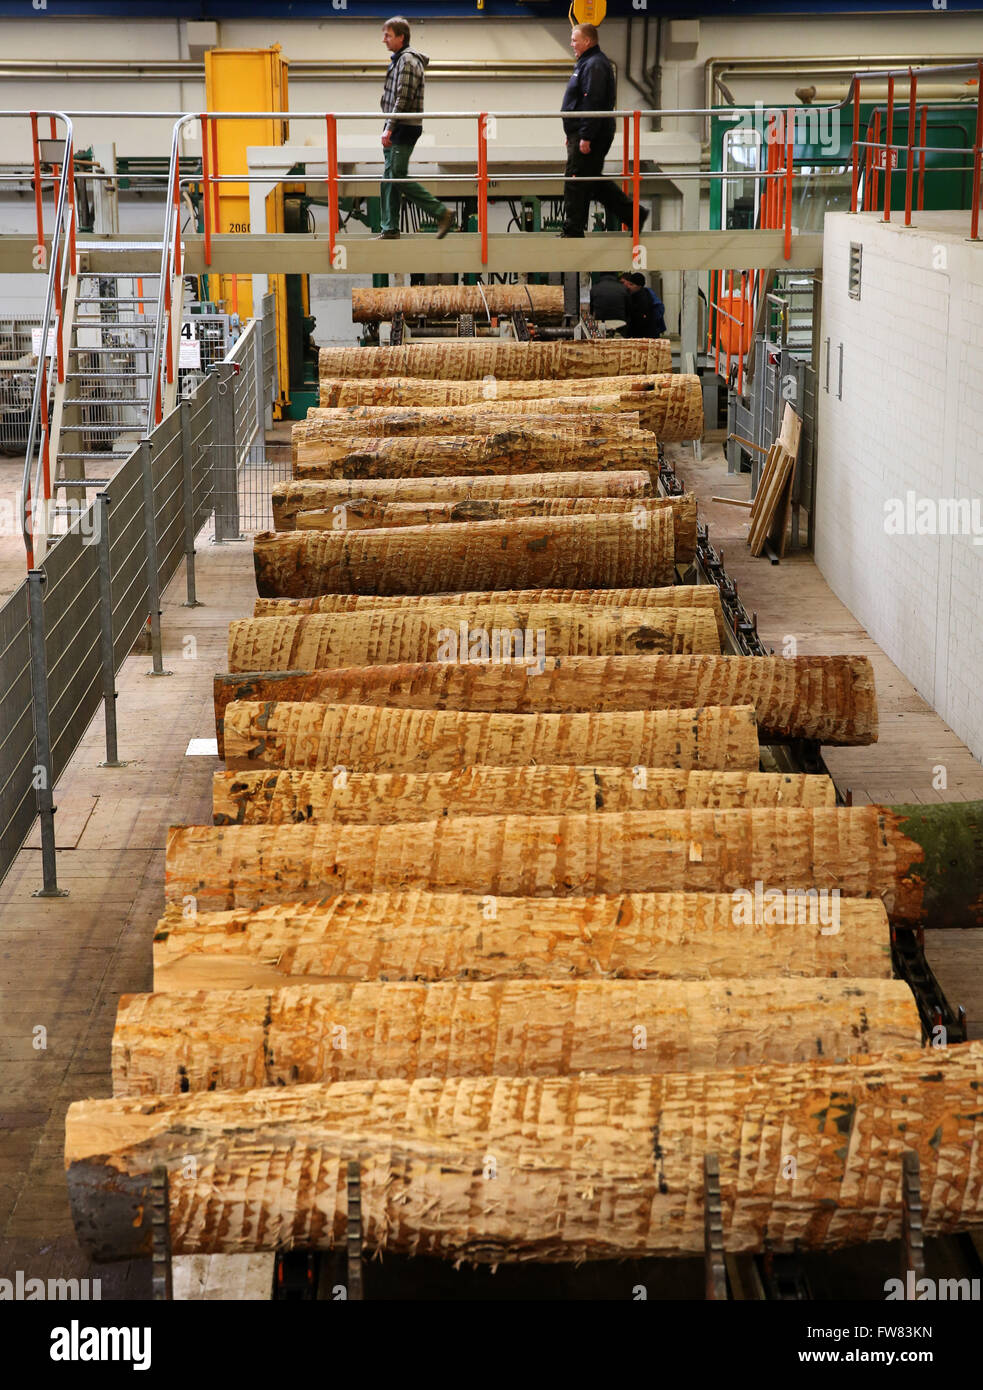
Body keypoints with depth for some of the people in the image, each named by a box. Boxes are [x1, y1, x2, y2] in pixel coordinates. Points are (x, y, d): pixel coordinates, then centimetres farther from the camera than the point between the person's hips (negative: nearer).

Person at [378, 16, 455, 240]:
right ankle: (390, 228, 10)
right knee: (389, 179, 8)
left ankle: (441, 213, -7)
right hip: (396, 129, 10)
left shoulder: (408, 61, -13)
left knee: (398, 177, -11)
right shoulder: (399, 59, 18)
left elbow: (403, 98, -19)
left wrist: (389, 128, -20)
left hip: (404, 128, -10)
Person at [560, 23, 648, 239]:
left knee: (575, 181, -6)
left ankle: (573, 230, -2)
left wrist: (585, 137, -25)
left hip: (590, 136, -11)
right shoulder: (587, 63, 19)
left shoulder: (594, 65, -15)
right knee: (595, 181, 13)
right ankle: (633, 215, 15)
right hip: (582, 134, 11)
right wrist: (573, 135, 25)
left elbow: (592, 104, -22)